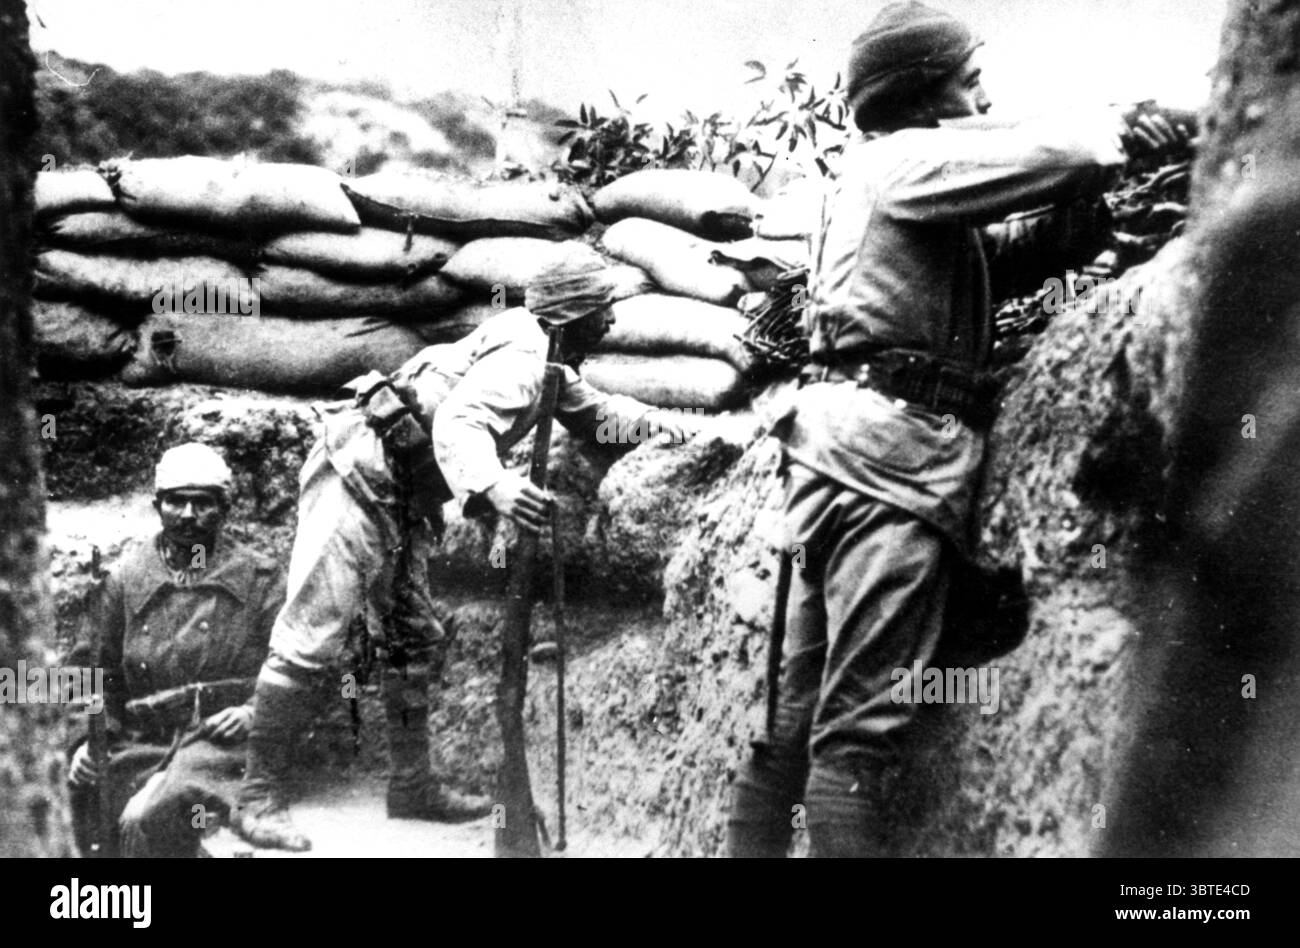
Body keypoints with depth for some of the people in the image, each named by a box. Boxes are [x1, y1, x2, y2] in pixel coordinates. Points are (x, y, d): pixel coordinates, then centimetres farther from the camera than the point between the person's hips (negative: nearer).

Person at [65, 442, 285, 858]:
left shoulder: (260, 578, 8)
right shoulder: (125, 578, 14)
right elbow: (87, 670, 15)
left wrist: (255, 710, -11)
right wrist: (85, 741, -1)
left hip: (221, 739, -3)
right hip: (142, 743, 4)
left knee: (147, 820, -29)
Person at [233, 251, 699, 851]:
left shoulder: (543, 360, 14)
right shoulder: (519, 355, -17)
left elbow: (587, 408, 27)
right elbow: (459, 421, -32)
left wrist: (645, 415, 8)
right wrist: (491, 485, -51)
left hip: (401, 501, 11)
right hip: (359, 477, -11)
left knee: (418, 642, 13)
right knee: (309, 637, -10)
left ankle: (412, 788, 21)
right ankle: (257, 797, -6)